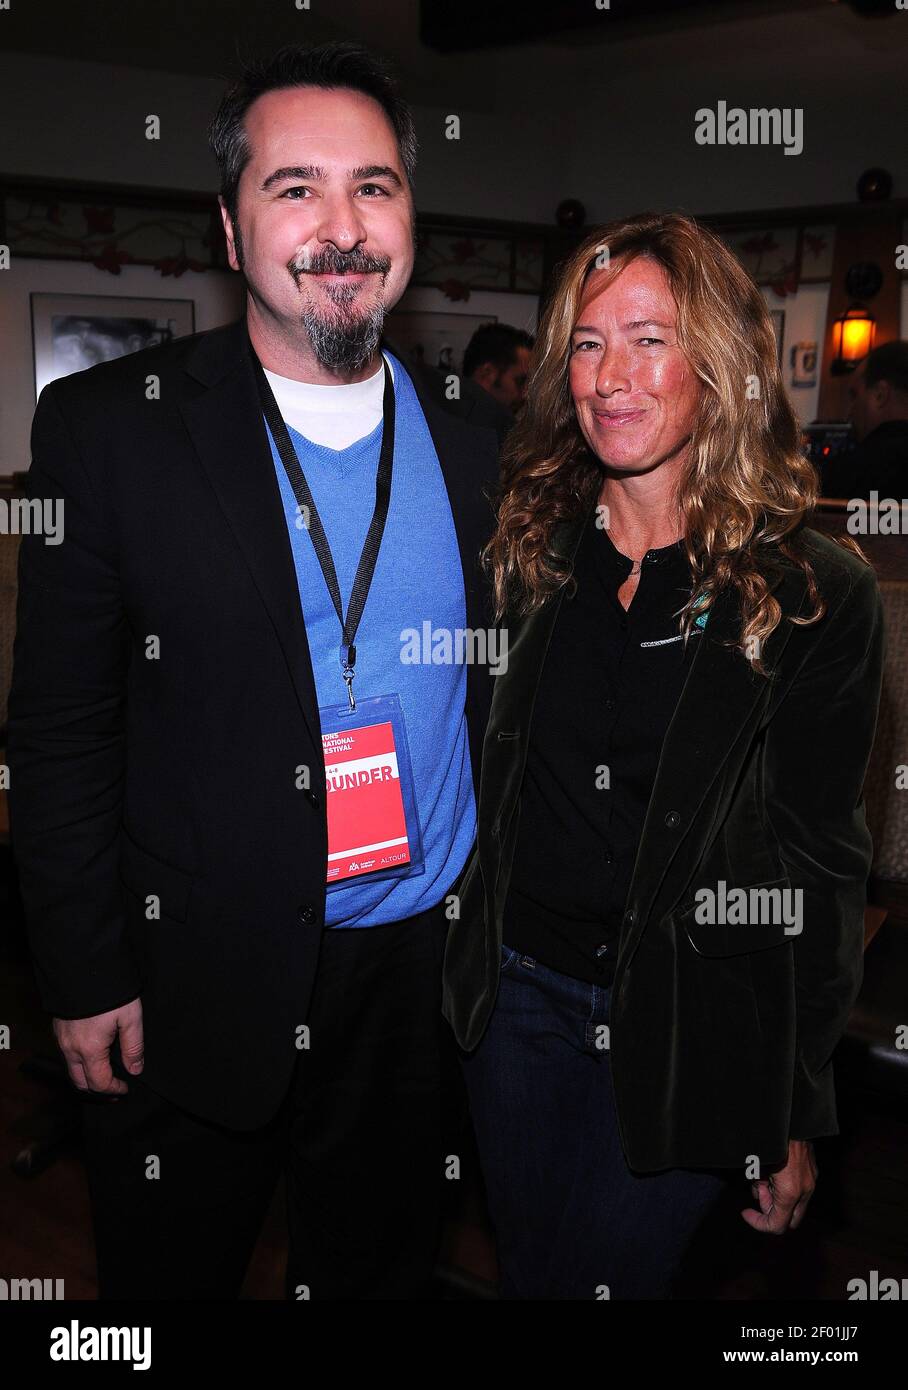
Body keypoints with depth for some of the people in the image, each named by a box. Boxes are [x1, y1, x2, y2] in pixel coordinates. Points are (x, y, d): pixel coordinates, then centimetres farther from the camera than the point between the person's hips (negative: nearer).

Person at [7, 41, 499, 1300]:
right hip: (192, 995, -2)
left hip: (421, 975, 3)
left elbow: (498, 714, 7)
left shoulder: (476, 455, 2)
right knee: (168, 1278, 20)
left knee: (379, 1273, 23)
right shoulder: (109, 428, -8)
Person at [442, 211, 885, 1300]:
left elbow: (821, 865, -7)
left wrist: (796, 1116, -4)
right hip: (519, 993, 4)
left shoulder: (817, 595, -11)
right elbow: (491, 786, 8)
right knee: (525, 1271, 21)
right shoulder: (531, 553, 0)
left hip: (689, 1028, -3)